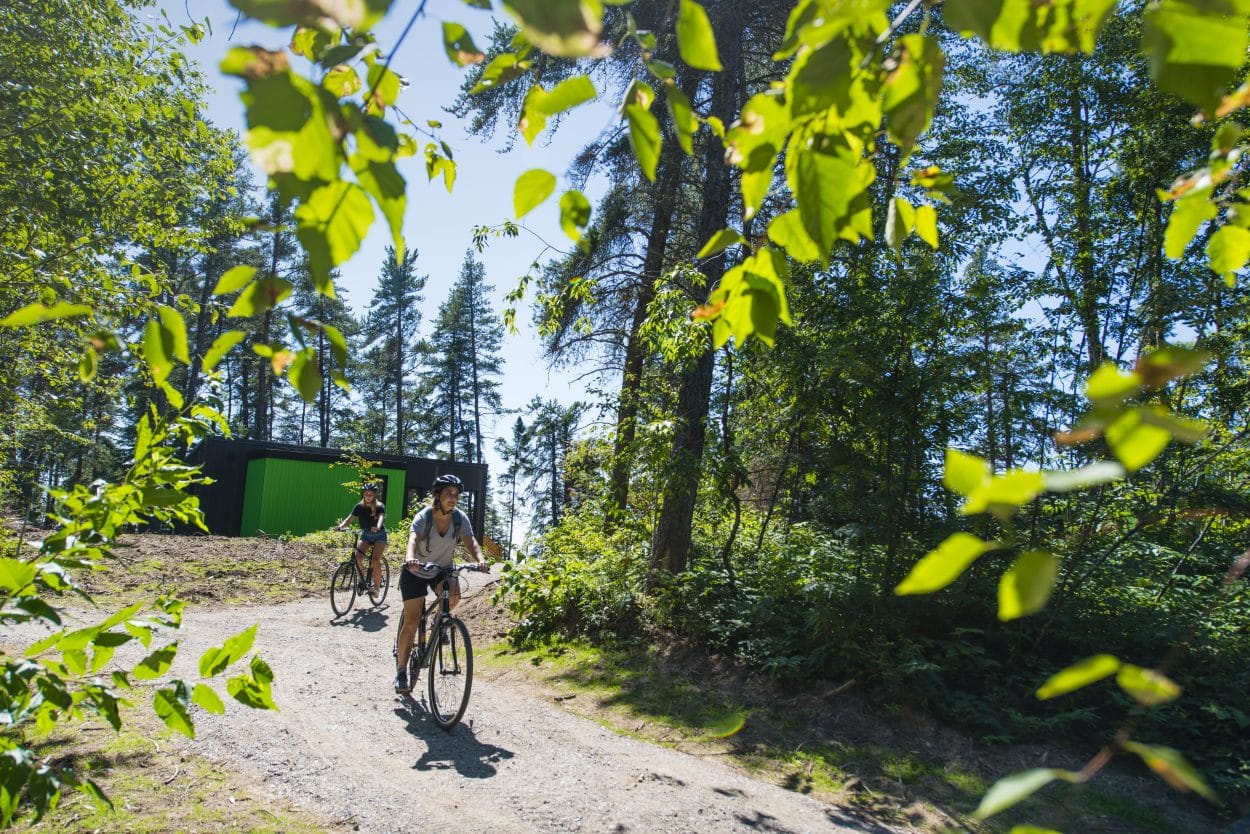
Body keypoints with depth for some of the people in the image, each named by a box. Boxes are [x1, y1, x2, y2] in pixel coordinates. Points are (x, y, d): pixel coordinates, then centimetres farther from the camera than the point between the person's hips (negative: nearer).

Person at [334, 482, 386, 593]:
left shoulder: (380, 507, -16)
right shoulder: (359, 507, -7)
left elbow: (381, 518, -35)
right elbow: (349, 518, -16)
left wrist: (378, 527, -57)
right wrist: (341, 526, -37)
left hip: (379, 535, -3)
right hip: (365, 535, 3)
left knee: (375, 560, -20)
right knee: (357, 557, -18)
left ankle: (376, 586, -7)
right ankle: (363, 579, 8)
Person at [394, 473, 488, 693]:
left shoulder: (460, 518, -15)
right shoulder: (423, 517, -24)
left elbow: (470, 541, -27)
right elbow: (413, 538, -42)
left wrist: (480, 559, -48)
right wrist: (410, 558, -63)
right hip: (416, 572, -3)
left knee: (454, 595, -29)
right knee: (412, 621, -6)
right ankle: (401, 670, 9)